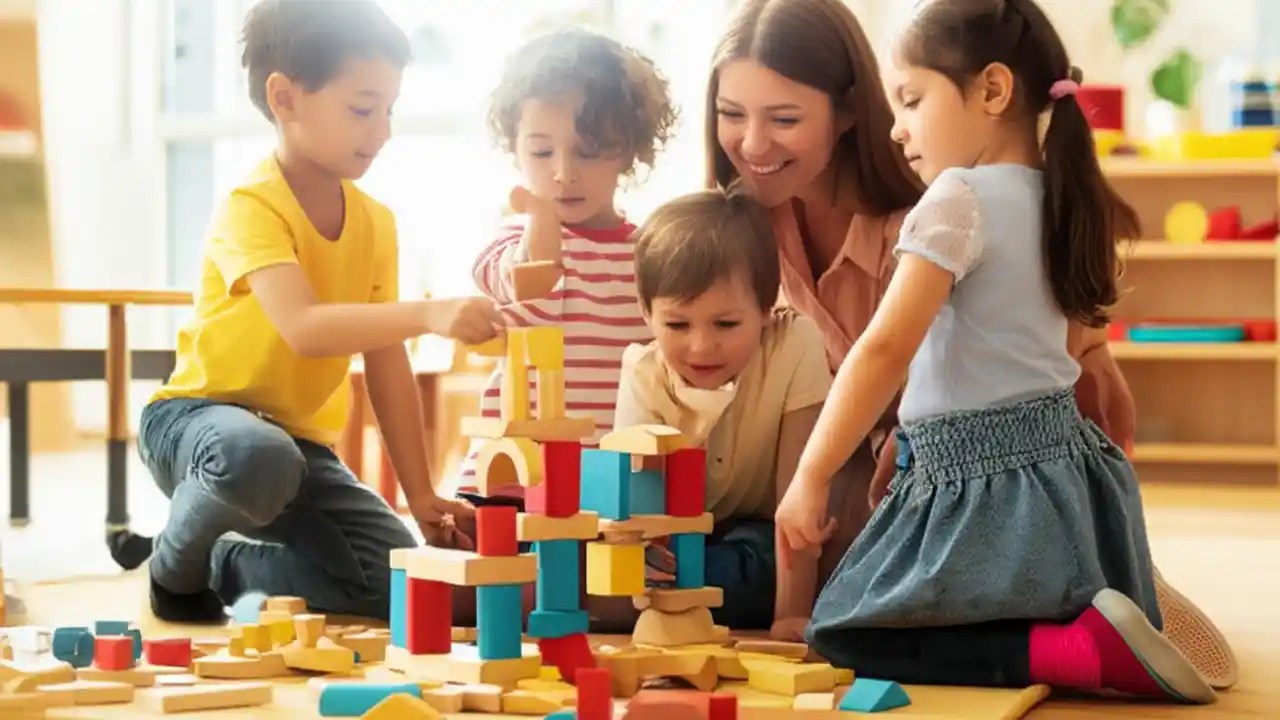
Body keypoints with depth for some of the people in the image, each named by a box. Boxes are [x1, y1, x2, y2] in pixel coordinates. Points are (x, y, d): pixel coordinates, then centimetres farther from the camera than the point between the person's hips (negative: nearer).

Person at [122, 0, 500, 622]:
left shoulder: (375, 222, 2)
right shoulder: (251, 208, -19)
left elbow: (387, 366, 3)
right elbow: (304, 327, -36)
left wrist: (421, 494, -1)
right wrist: (429, 315, -49)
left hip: (301, 438, 6)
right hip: (196, 415, -6)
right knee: (259, 455, -43)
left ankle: (223, 567, 8)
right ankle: (175, 567, -9)